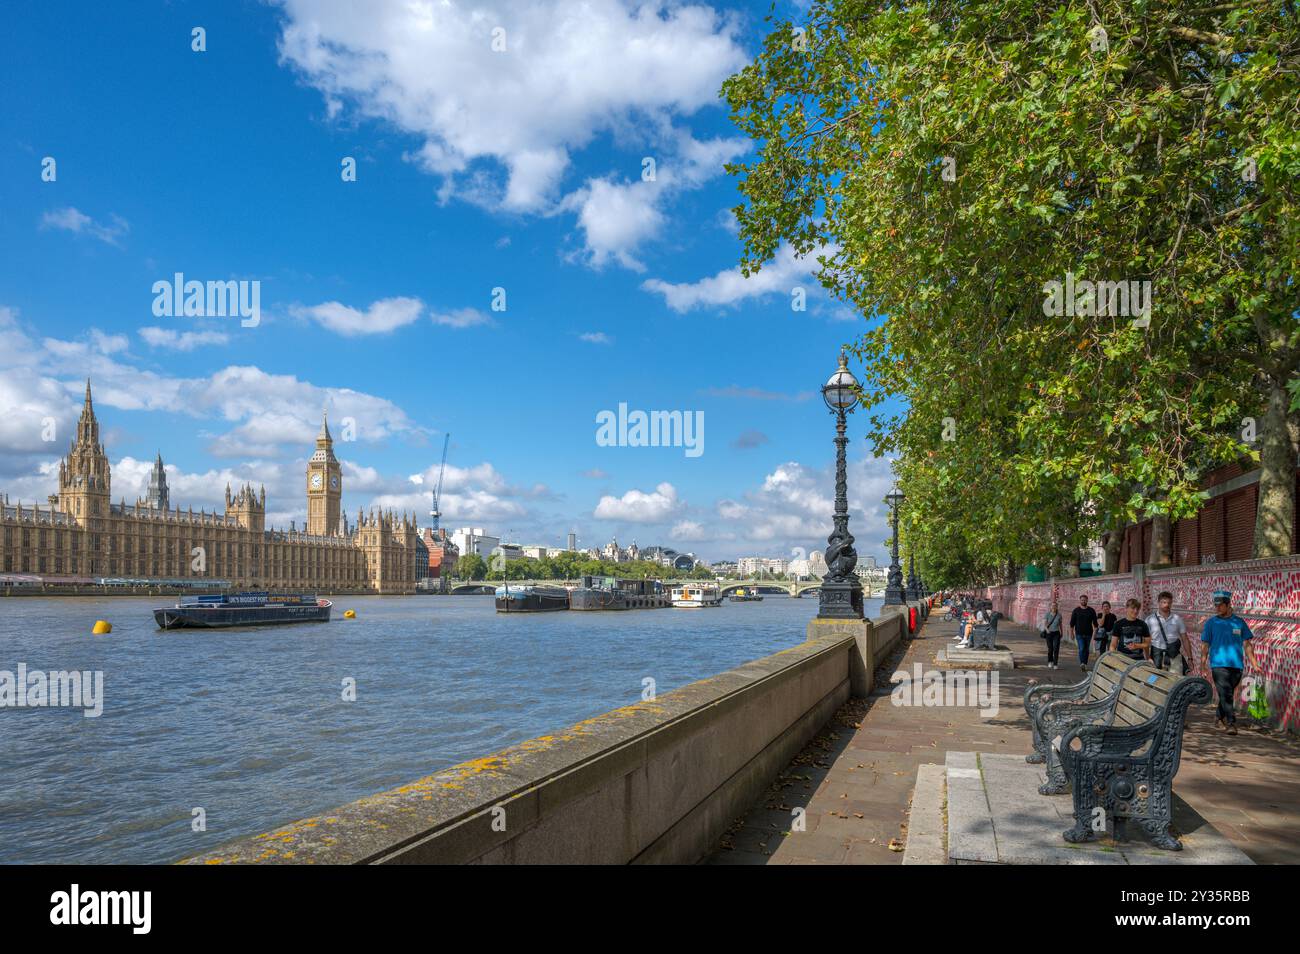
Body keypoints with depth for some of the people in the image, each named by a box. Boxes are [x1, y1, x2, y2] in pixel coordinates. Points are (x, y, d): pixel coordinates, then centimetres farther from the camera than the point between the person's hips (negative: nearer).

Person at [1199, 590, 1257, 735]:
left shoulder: (1239, 622, 7)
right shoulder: (1211, 623, 3)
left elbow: (1247, 645, 10)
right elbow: (1205, 646, 4)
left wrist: (1254, 664, 4)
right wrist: (1202, 666, -2)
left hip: (1237, 664, 2)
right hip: (1218, 664, -2)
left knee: (1227, 694, 12)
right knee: (1225, 694, -11)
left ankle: (1220, 718, 27)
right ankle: (1231, 723, -11)